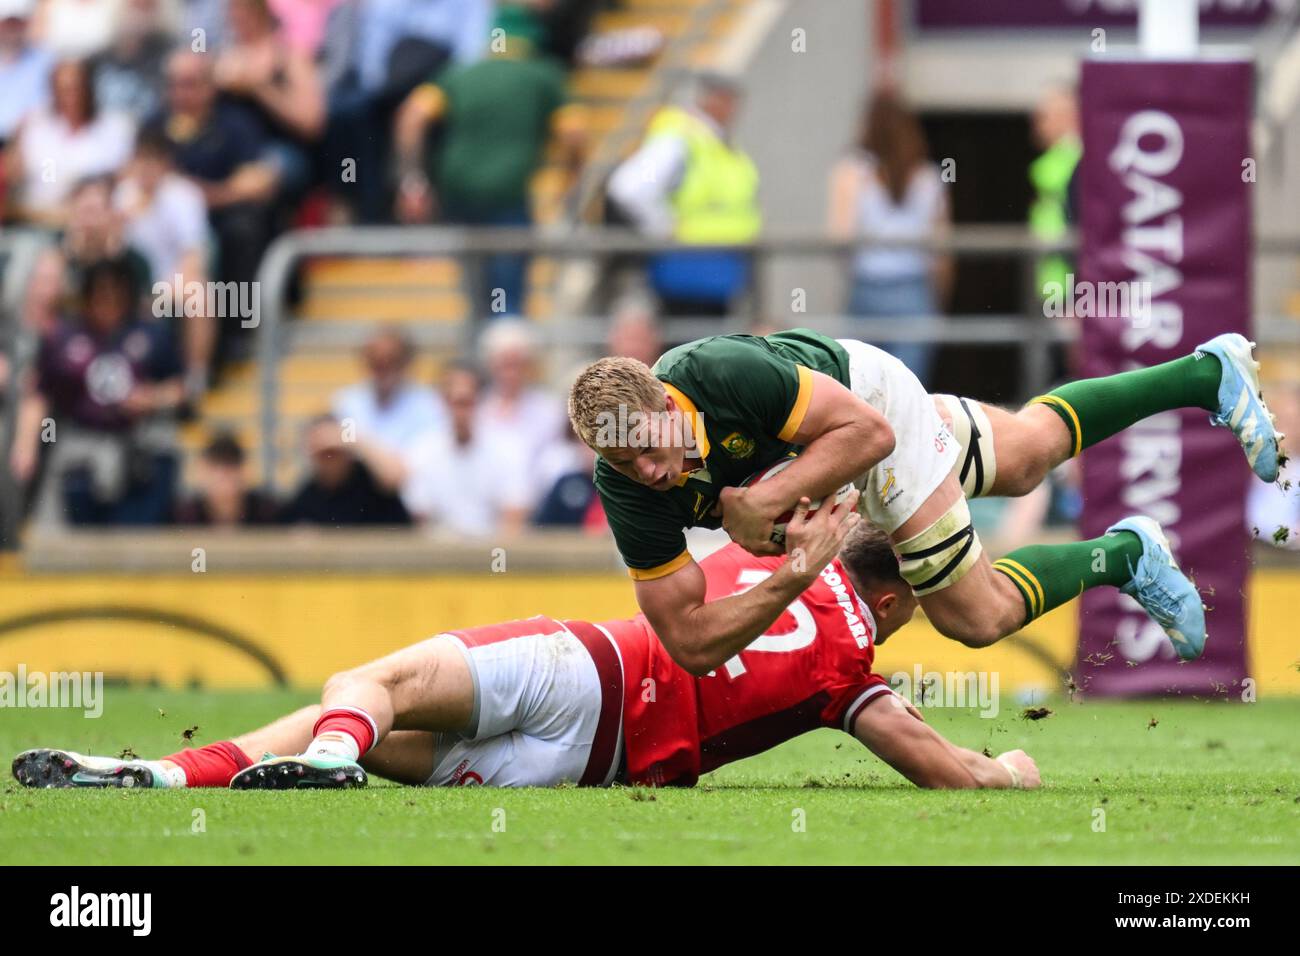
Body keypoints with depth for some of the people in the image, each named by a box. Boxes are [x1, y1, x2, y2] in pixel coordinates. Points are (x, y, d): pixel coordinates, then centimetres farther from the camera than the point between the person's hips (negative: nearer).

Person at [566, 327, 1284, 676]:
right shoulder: (625, 489, -33)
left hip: (867, 392, -5)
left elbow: (868, 430, -35)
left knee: (979, 617, 0)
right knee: (1026, 456, 26)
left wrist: (764, 501, -43)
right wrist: (784, 584, -46)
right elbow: (690, 644, -32)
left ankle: (1124, 554, 28)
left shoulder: (725, 373, -45)